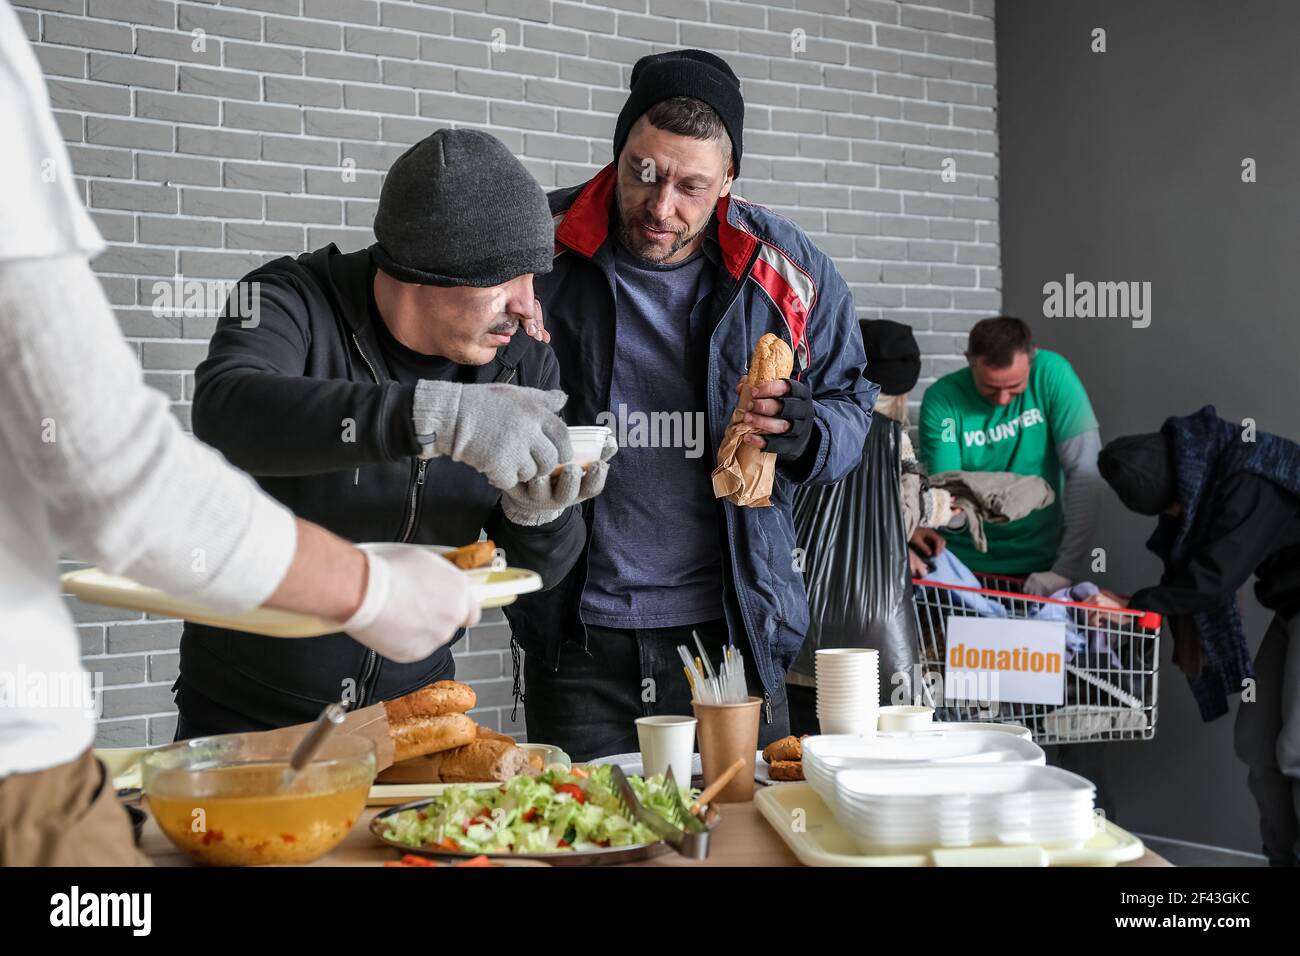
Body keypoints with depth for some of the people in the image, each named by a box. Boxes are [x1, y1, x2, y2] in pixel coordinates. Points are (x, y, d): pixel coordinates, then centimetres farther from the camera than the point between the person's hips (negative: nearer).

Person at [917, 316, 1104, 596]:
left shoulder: (1051, 373, -14)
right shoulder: (942, 400, -13)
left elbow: (1085, 472, -17)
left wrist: (1069, 568, -22)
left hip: (1037, 562, 0)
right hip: (960, 560, 0)